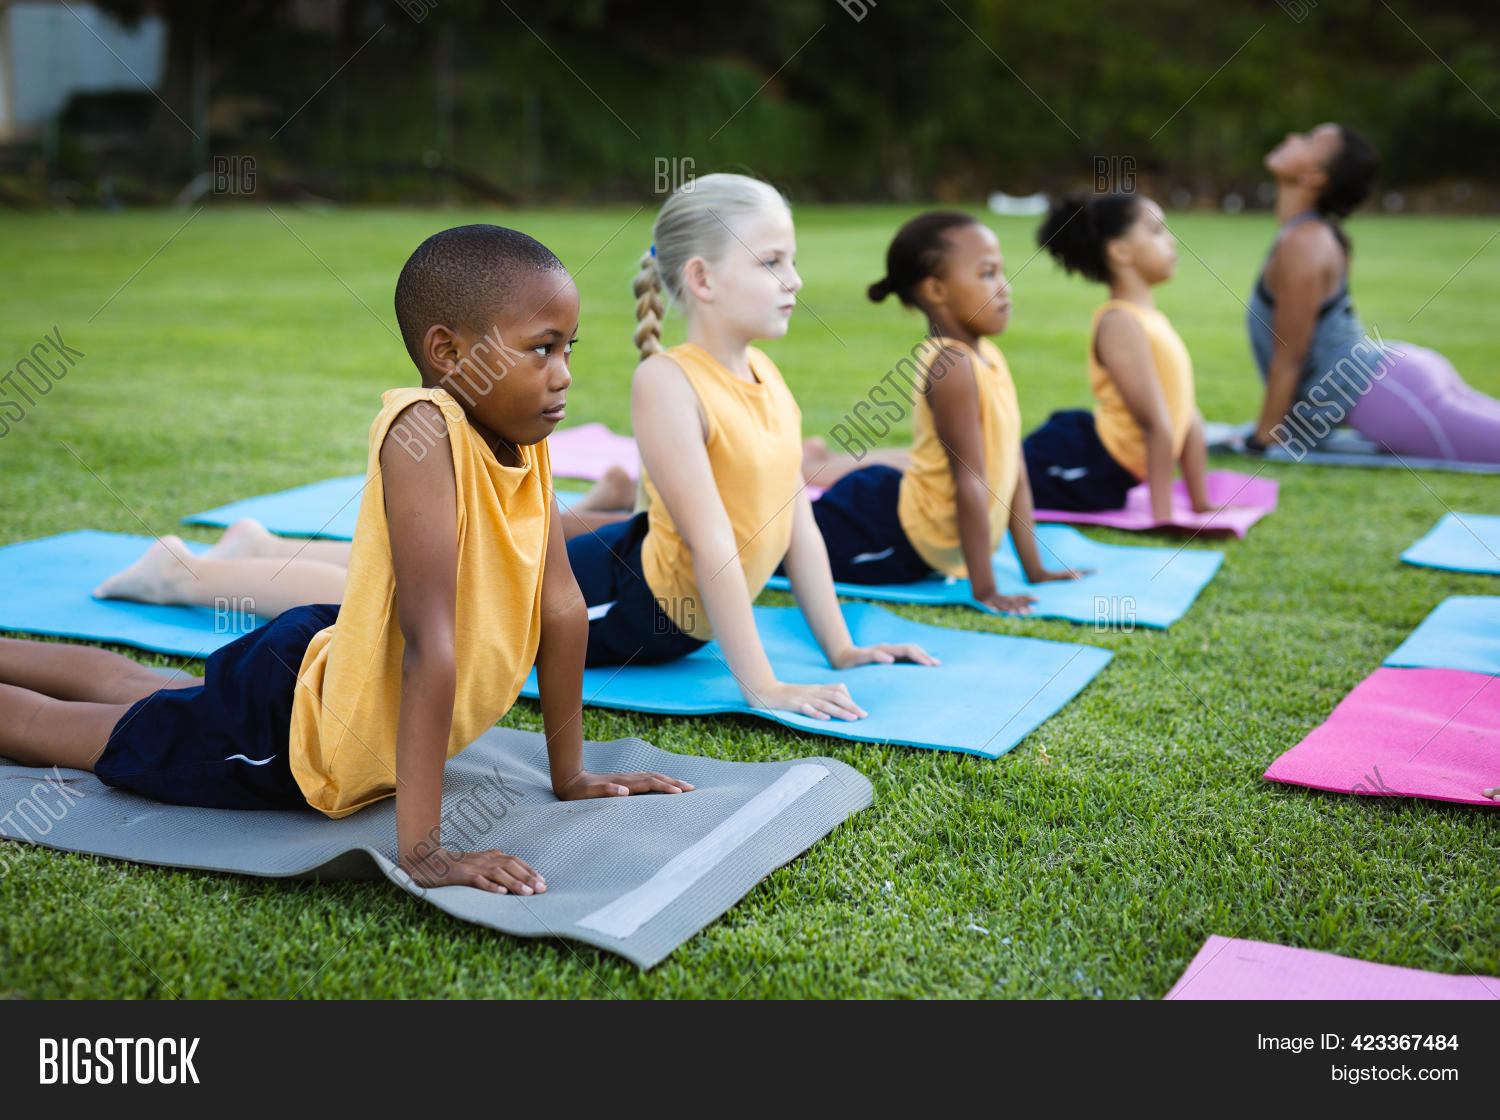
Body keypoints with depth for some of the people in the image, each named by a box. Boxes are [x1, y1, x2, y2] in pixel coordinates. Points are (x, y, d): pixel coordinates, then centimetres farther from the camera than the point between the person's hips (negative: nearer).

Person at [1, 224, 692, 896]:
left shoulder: (525, 439, -11)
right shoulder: (424, 429, -35)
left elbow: (561, 606, -4)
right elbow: (430, 646, -39)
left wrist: (570, 775, 1)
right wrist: (421, 850, -40)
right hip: (292, 727, -8)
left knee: (133, 686, 33)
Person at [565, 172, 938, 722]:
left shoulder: (765, 372, -1)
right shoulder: (666, 381, -24)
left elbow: (799, 523, 2)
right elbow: (711, 542, -29)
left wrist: (840, 647, 2)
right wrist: (761, 687, -30)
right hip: (626, 609, -7)